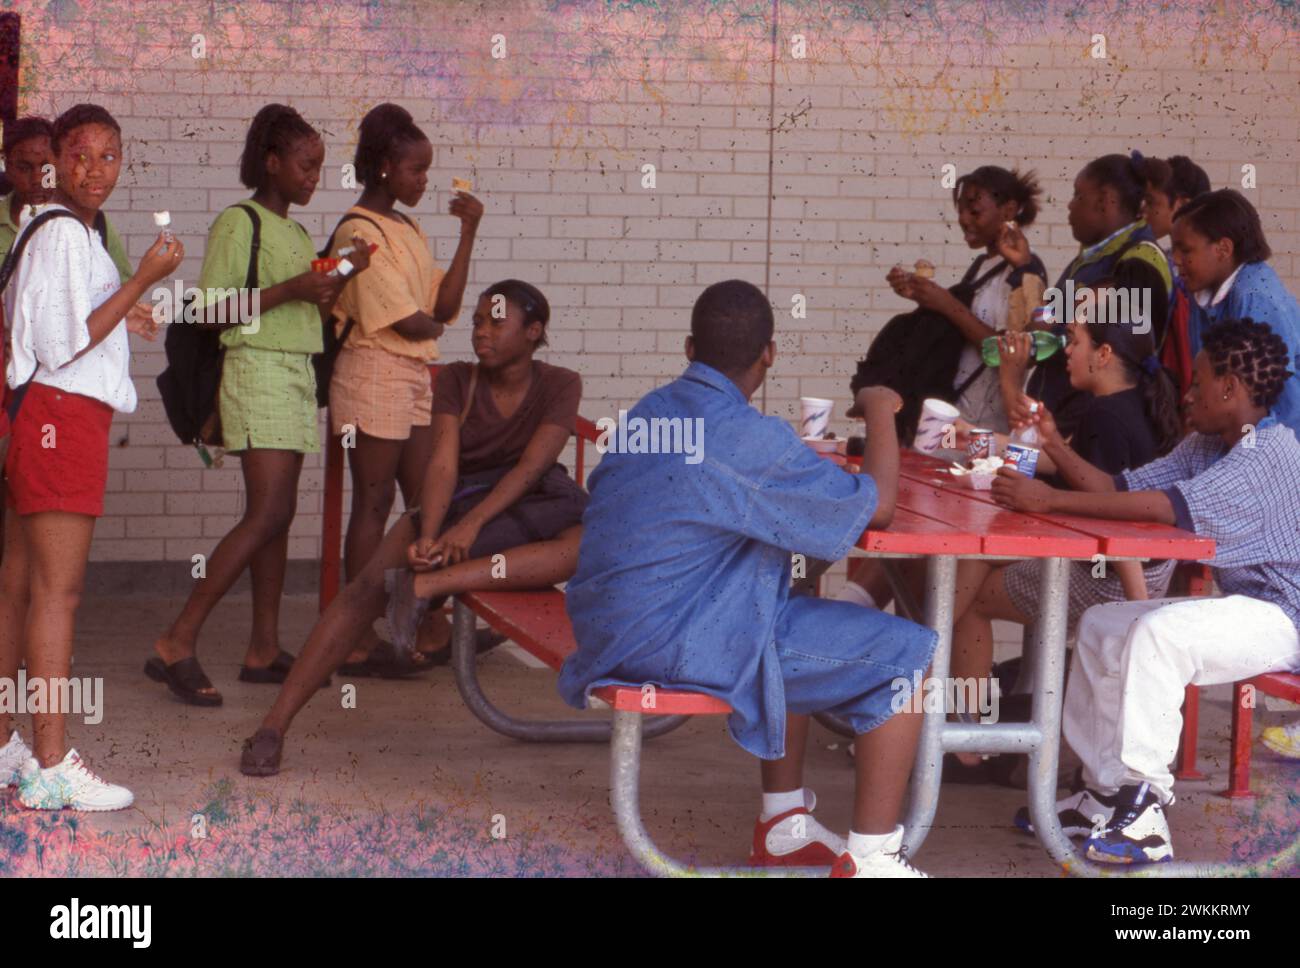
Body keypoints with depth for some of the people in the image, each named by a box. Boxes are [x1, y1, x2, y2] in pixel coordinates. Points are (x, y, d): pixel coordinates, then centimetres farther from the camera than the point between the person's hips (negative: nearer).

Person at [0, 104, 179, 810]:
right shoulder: (64, 233, -13)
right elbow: (63, 345, -17)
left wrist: (119, 320, 22)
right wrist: (142, 282, -15)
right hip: (61, 414, -10)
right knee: (58, 588, -11)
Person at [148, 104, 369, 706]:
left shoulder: (296, 233, 19)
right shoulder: (239, 223, -7)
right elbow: (214, 312, -13)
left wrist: (343, 276, 5)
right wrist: (289, 290, -19)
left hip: (299, 374, 9)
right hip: (257, 370, -9)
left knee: (277, 516, 6)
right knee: (267, 514, -17)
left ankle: (264, 650, 8)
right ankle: (177, 644, -17)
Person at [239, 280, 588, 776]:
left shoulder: (559, 386, 0)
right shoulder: (457, 381, 5)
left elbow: (532, 465, -14)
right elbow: (443, 463, -10)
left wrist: (471, 524, -28)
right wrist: (428, 535, -29)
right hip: (455, 505, 1)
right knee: (369, 585, -24)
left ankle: (427, 584, -46)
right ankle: (273, 726, -26)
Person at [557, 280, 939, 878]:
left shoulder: (648, 413, 11)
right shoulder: (750, 438, -17)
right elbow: (875, 508, -12)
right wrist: (881, 412, 4)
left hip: (612, 635, 10)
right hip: (676, 642, -9)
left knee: (792, 614, 34)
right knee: (904, 656, -4)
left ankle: (784, 827, 35)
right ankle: (870, 860, 0)